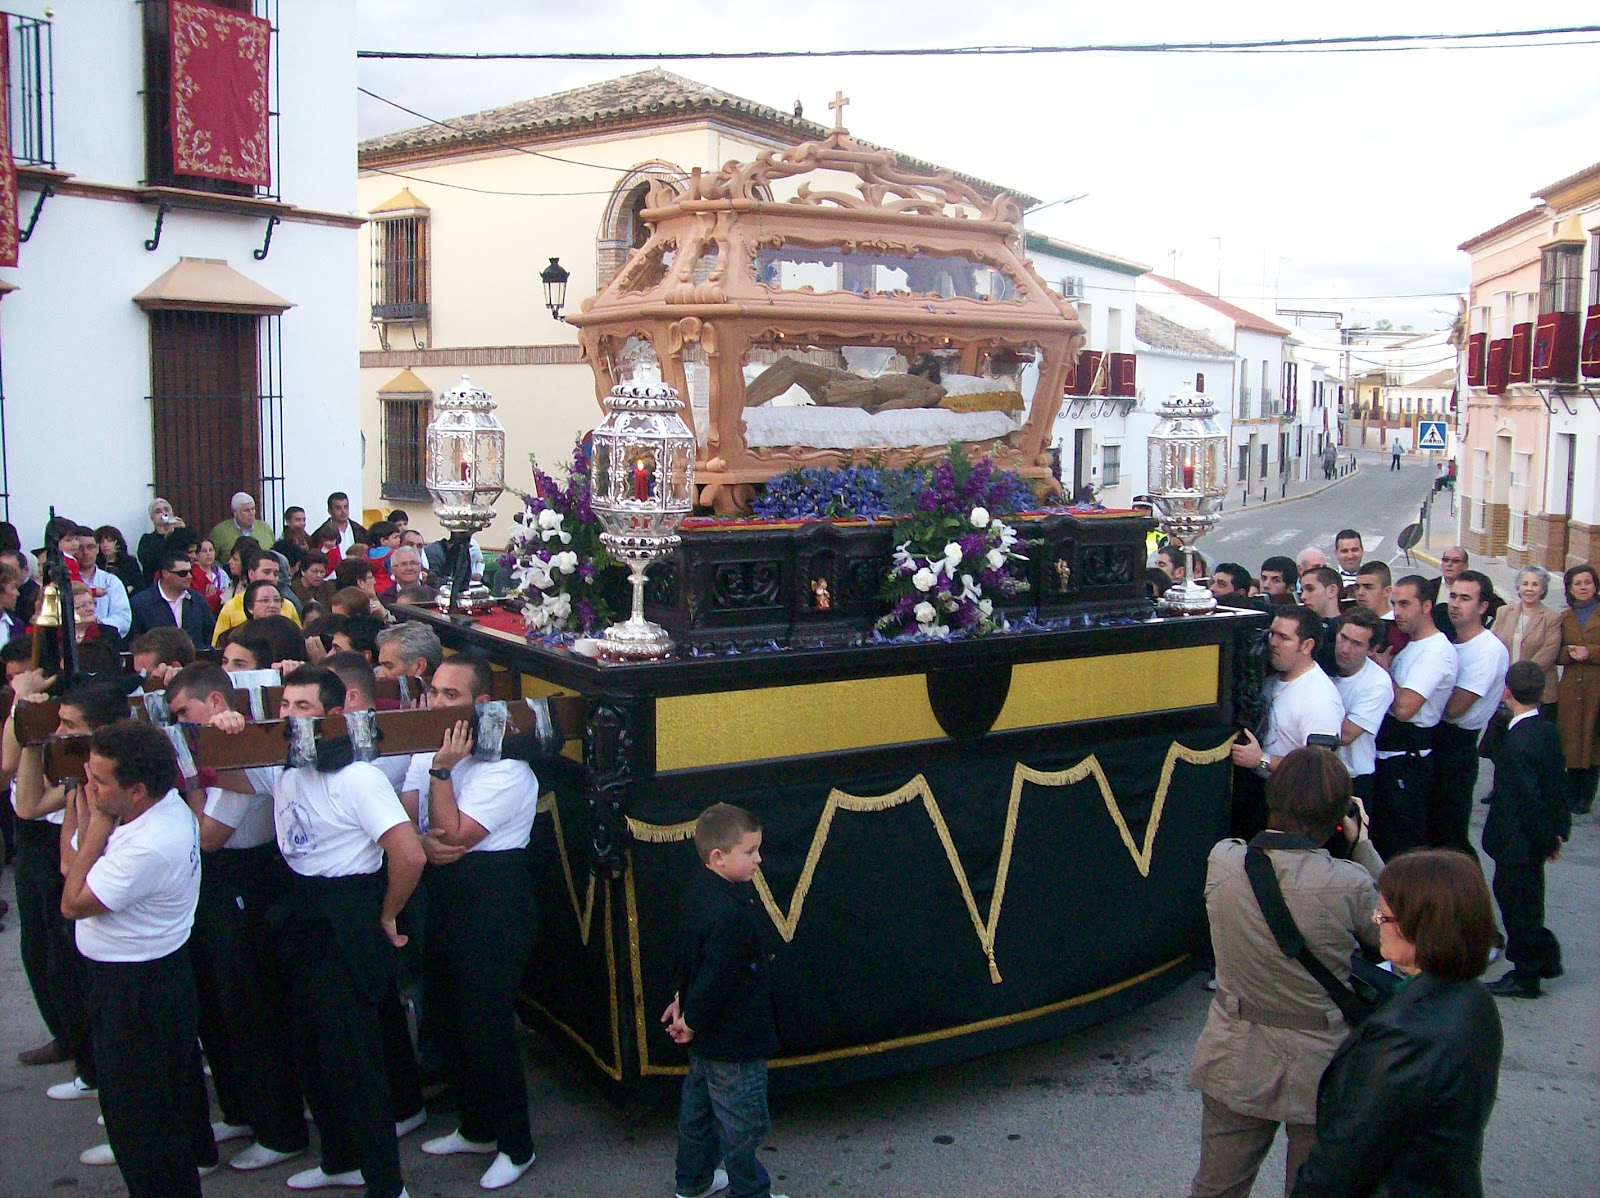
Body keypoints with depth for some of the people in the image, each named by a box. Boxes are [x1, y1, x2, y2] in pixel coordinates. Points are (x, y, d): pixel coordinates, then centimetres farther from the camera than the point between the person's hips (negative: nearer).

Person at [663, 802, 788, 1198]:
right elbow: (716, 979, -28)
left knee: (697, 1104, 25)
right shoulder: (731, 915, -32)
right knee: (743, 1122, 8)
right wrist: (690, 1021, -14)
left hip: (705, 1036, 10)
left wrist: (682, 997, 18)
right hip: (734, 1043, -10)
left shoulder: (696, 891, -1)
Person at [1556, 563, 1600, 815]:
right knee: (1571, 742, 4)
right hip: (1570, 688, 3)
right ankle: (1572, 794, 16)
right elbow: (1556, 654, 13)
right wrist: (1570, 653, -7)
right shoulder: (1565, 618, 13)